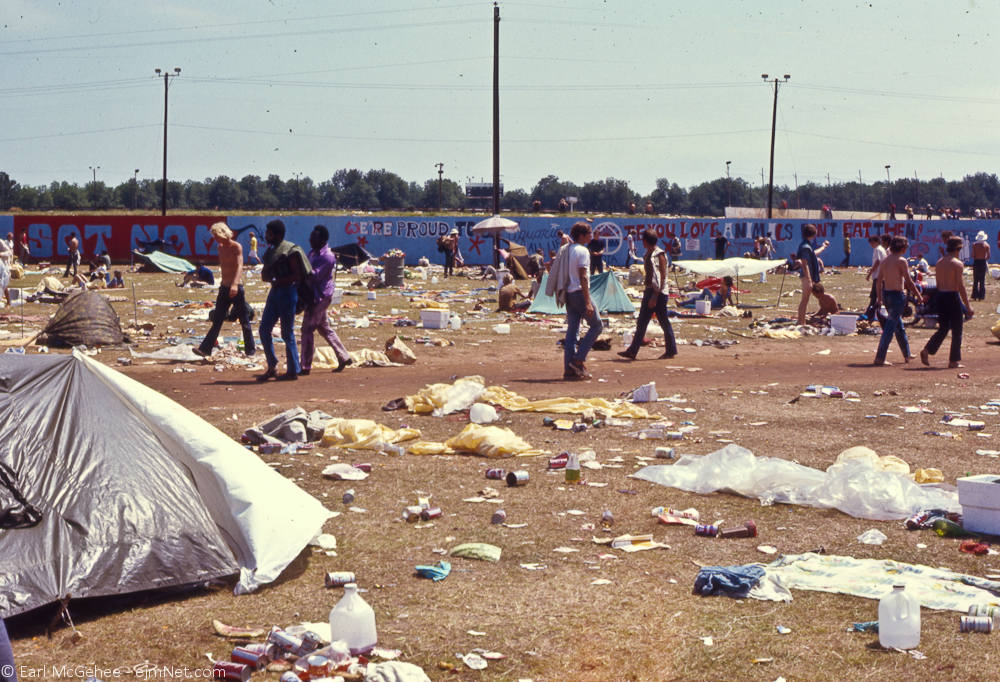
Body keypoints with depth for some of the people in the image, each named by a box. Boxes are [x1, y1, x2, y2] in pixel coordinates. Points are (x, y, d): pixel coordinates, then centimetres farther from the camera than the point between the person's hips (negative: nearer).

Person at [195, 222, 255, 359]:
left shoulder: (236, 247, -10)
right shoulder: (221, 248, 13)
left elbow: (239, 266, -23)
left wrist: (235, 284, -37)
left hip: (236, 288, -7)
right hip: (224, 287, 7)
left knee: (244, 321, 1)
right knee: (217, 321, 3)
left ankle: (250, 351, 9)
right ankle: (205, 349, 0)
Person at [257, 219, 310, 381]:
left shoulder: (290, 251, -12)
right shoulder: (271, 251, 13)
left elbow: (297, 275, -16)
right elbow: (264, 275, 17)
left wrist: (279, 281, -23)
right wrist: (267, 273, -4)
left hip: (288, 292, -9)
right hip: (275, 293, 9)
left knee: (287, 333, -4)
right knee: (264, 329, 5)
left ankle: (293, 371, 5)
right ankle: (272, 368, 14)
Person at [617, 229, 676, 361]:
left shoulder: (660, 255, -14)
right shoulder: (648, 255, 13)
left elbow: (662, 277, -17)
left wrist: (655, 296, -21)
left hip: (658, 293, -9)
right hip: (649, 291, 9)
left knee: (664, 322, -3)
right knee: (641, 322, 6)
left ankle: (671, 350, 6)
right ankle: (632, 351, 7)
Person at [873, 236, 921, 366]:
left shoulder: (884, 261, 8)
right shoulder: (901, 261, -13)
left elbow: (879, 281, 10)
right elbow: (909, 281, -12)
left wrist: (880, 298, 16)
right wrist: (918, 295, -2)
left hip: (886, 293, 8)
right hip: (897, 295, -8)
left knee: (899, 326, 21)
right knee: (890, 327, -6)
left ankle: (907, 355, 33)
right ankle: (879, 358, -10)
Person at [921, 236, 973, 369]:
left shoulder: (939, 263, 9)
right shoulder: (957, 263, -11)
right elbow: (961, 286, -14)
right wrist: (967, 305, -11)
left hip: (941, 296, 6)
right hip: (953, 296, -6)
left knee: (943, 328, 14)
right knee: (956, 331, 4)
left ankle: (927, 350, -4)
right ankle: (954, 361, 8)